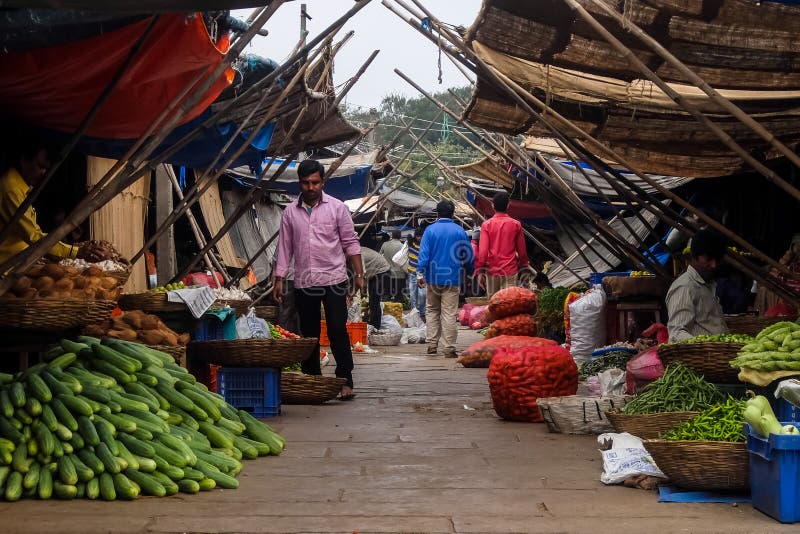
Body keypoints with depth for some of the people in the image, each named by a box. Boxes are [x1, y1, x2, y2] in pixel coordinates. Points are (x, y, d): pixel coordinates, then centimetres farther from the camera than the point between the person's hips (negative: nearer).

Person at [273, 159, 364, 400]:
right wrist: (279, 279, 6)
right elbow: (285, 247, 11)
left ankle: (345, 381, -3)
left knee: (338, 330, -8)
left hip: (333, 280, -3)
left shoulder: (337, 207, 1)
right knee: (309, 334, 8)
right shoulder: (290, 212, 8)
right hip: (303, 282, 3)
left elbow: (350, 242, 2)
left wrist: (359, 274, -4)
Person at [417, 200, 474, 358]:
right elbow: (469, 256, 8)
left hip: (433, 278, 1)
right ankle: (449, 349, -3)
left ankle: (432, 345, 12)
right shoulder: (460, 231, 1)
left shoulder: (430, 230, -1)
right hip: (452, 279, -1)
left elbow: (423, 253, -8)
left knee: (432, 311, 14)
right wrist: (470, 272, 24)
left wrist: (421, 274, -6)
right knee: (449, 314, -2)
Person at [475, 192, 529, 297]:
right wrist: (523, 265, 21)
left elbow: (482, 250, -7)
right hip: (510, 270, 0)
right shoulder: (516, 225, -1)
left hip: (492, 270, 0)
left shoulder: (487, 225, -4)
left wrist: (479, 270, 0)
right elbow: (521, 249, 6)